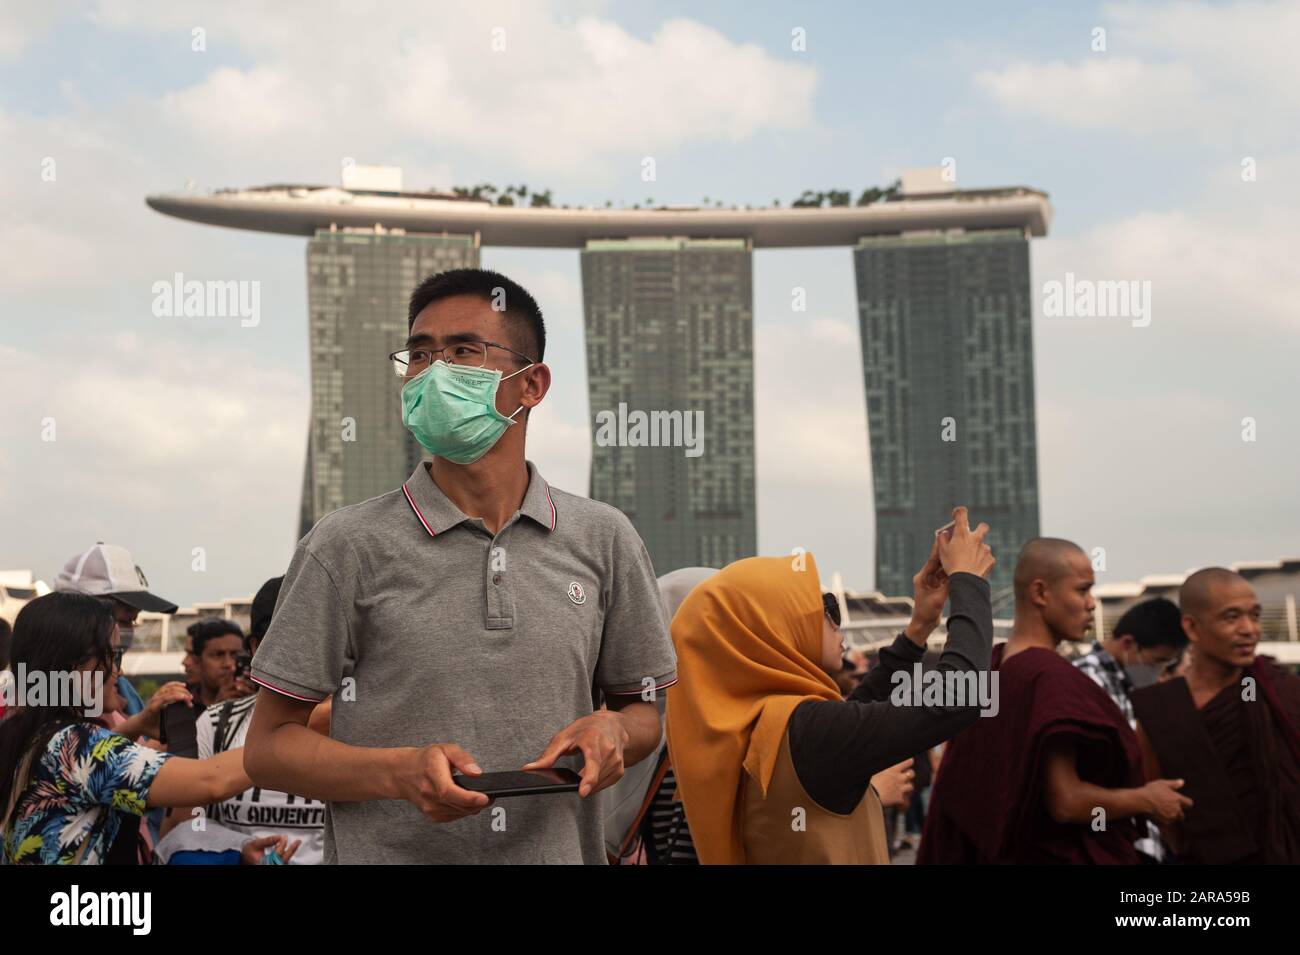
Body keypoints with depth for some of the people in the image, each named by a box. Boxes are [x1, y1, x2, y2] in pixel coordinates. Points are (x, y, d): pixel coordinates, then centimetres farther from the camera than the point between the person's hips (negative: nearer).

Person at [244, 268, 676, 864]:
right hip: (387, 854, -2)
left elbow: (642, 708, 14)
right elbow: (267, 747, -3)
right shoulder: (349, 546, -4)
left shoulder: (603, 539, 3)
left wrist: (613, 731, -8)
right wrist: (400, 773, -19)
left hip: (559, 849, 2)